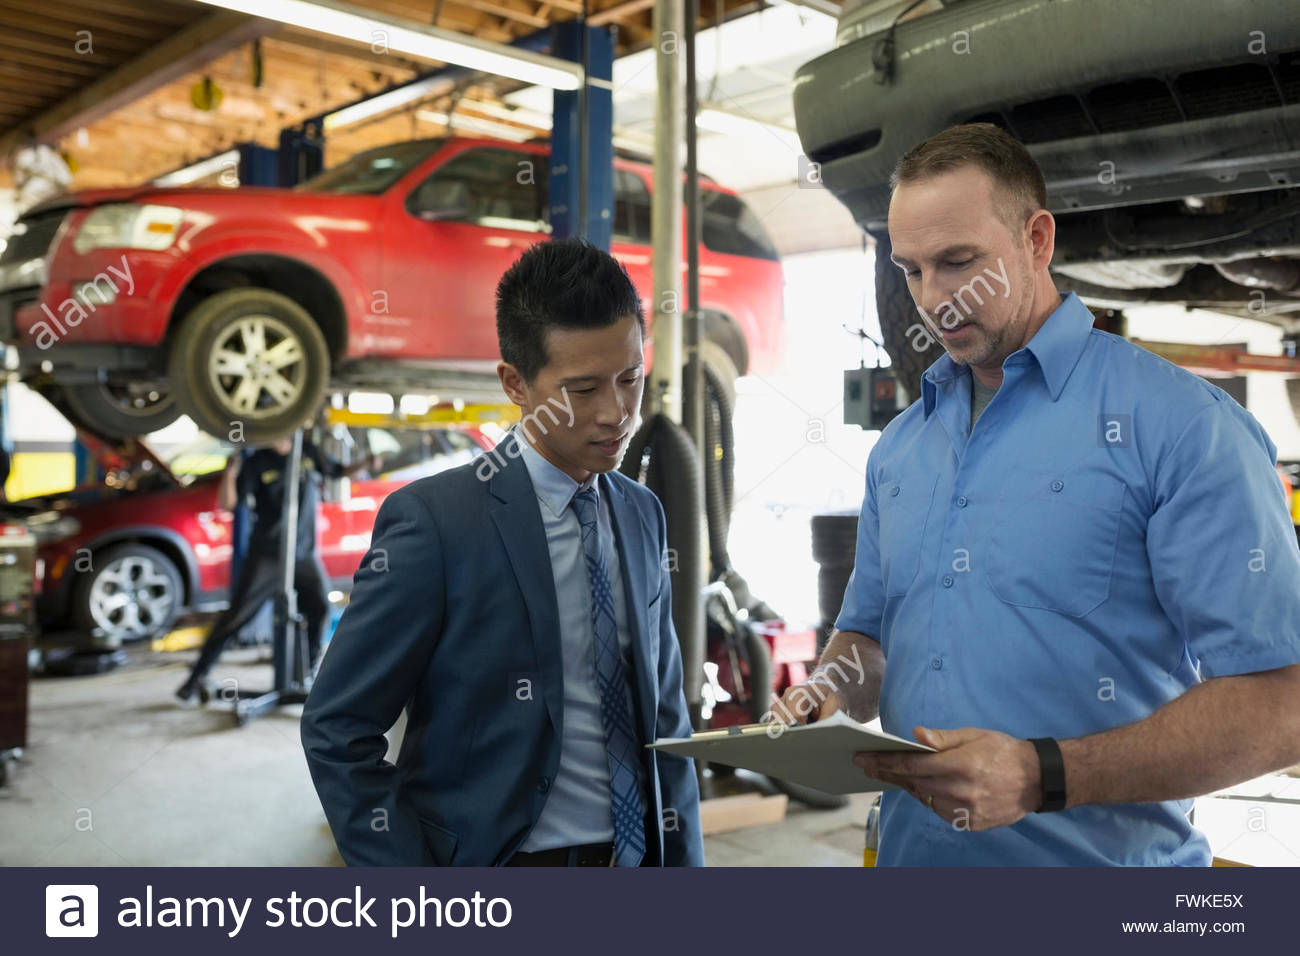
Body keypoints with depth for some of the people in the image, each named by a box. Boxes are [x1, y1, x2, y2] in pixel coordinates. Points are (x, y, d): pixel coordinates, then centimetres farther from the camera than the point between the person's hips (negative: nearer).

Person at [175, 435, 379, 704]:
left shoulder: (308, 452, 3)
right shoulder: (257, 463, -6)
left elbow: (339, 471, 15)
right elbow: (227, 504, -11)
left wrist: (366, 464, -4)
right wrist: (229, 475, -30)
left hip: (305, 554, 3)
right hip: (265, 557, -3)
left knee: (320, 611, 1)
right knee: (235, 617, -6)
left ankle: (311, 672, 20)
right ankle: (197, 678, 0)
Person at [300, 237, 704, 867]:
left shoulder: (642, 515, 4)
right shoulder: (433, 521, -14)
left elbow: (664, 714, 10)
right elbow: (336, 731, -11)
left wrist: (683, 861, 3)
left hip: (636, 858, 5)